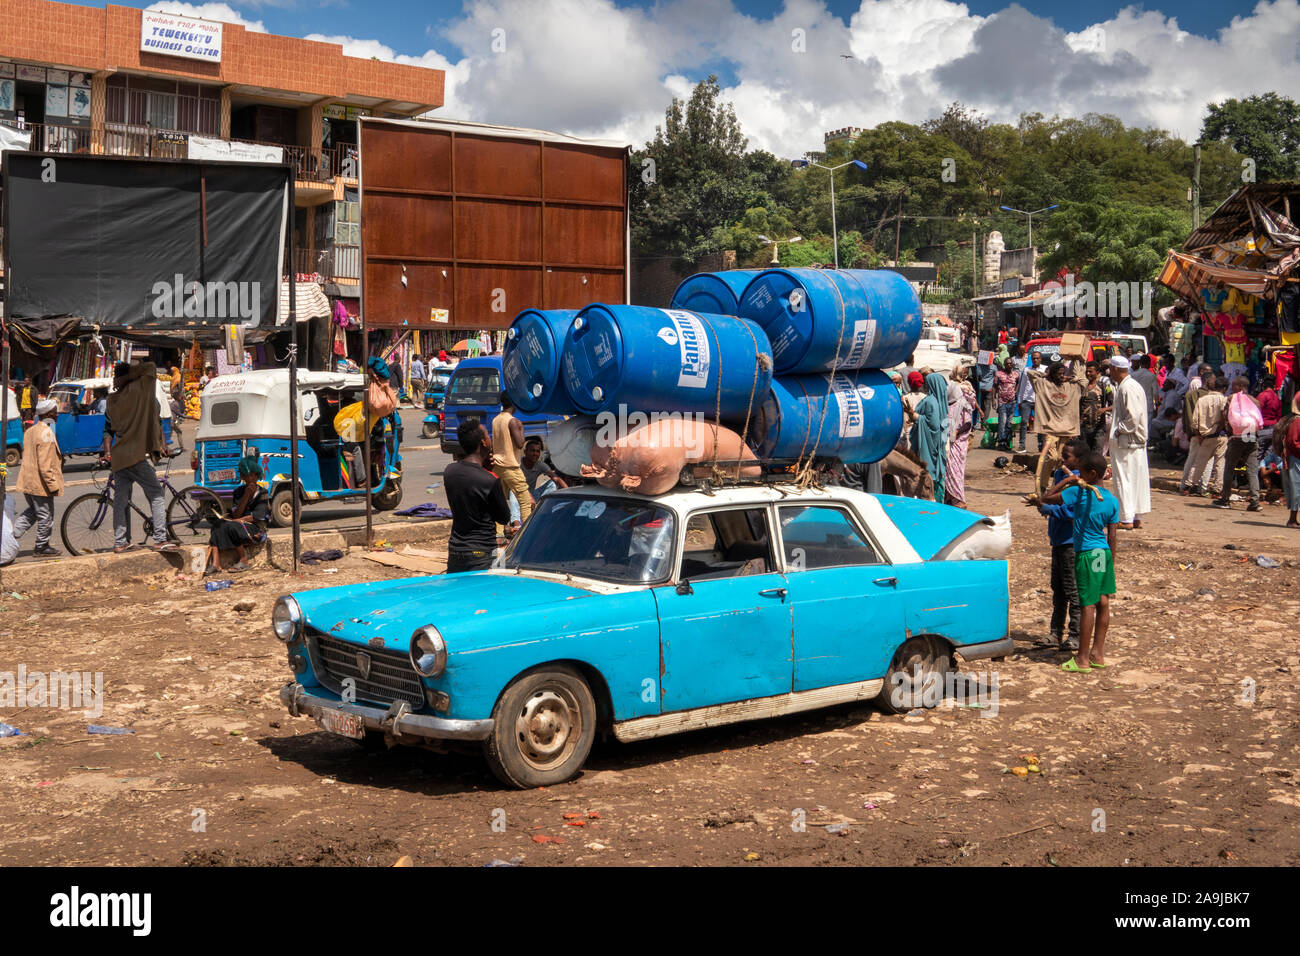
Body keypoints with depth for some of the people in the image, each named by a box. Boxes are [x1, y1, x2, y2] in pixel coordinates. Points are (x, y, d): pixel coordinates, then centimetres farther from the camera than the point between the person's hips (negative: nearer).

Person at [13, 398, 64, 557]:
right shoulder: (46, 433, -20)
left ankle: (13, 533, 14)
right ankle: (42, 547, 14)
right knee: (45, 516, 4)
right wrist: (53, 485, -19)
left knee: (32, 511, 24)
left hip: (27, 482, 9)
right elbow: (45, 465, -23)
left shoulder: (31, 430, 10)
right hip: (40, 484, -9)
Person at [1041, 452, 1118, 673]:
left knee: (1087, 606, -5)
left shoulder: (1078, 492, -13)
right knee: (1103, 603, 10)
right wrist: (1111, 563, 15)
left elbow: (1046, 498, -9)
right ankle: (1098, 654, 18)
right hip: (1104, 553, 6)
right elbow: (1111, 537, 8)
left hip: (1086, 554, -6)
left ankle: (1082, 660, 1)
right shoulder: (1112, 500, 5)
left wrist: (1066, 481, 1)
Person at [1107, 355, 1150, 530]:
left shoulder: (1127, 387, -17)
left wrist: (1119, 430, -14)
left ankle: (1126, 519, -1)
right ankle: (1137, 518, 18)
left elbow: (1133, 417, -23)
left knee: (1124, 479, -4)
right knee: (1137, 479, 12)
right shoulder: (1134, 385, 14)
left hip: (1125, 442, -10)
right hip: (1138, 442, 10)